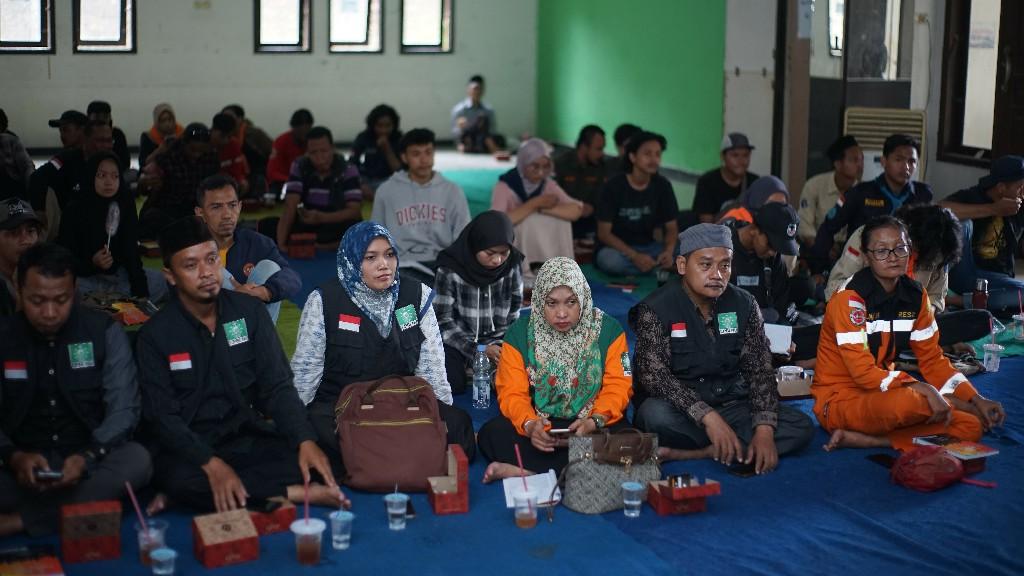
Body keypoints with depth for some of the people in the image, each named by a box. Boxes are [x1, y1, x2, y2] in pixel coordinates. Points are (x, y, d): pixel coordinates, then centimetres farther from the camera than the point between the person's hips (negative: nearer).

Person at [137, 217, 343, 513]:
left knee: (314, 463, -24)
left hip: (249, 438, 3)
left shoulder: (249, 311, 1)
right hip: (191, 447, -3)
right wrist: (212, 464, -27)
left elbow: (278, 386, 0)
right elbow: (163, 416, -11)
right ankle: (293, 494, -23)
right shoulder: (155, 335, -5)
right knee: (180, 478, -37)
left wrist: (306, 441, -18)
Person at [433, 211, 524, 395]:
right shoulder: (450, 269, -17)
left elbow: (514, 315, 2)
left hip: (497, 340, 2)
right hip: (458, 342, -2)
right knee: (451, 384, -25)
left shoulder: (512, 265, -8)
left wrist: (500, 345, -14)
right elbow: (443, 320, -13)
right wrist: (478, 350, -22)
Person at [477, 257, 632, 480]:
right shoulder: (520, 333, -1)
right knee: (491, 434, -27)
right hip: (539, 423, 0)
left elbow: (617, 387, -7)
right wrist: (529, 425, -29)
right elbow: (512, 393, -7)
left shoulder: (608, 329, -2)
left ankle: (525, 470, -34)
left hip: (592, 423, 0)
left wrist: (594, 421, -27)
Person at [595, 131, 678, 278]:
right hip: (617, 248, -2)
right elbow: (604, 232, -13)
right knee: (610, 260, -38)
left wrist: (668, 251, -22)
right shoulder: (614, 186, -13)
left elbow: (671, 227, 2)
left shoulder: (662, 185, -2)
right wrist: (634, 256, -27)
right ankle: (658, 267, -17)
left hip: (648, 247, 2)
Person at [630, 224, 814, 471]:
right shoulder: (656, 309, -11)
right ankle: (740, 448, -15)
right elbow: (654, 376, -21)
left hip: (731, 404, 5)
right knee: (656, 415, -37)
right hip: (681, 410, -5)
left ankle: (688, 453, -25)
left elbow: (759, 370, -2)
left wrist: (764, 430, -18)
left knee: (801, 427, -18)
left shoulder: (743, 305, 2)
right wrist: (708, 417, -33)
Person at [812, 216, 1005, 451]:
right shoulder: (849, 298, -17)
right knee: (906, 401, -41)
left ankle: (862, 439, -15)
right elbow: (863, 372, -22)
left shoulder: (915, 296, 4)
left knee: (971, 427, -11)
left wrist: (976, 399, -5)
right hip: (840, 400, -9)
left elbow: (932, 359, 9)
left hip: (882, 393, 9)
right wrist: (924, 390, -30)